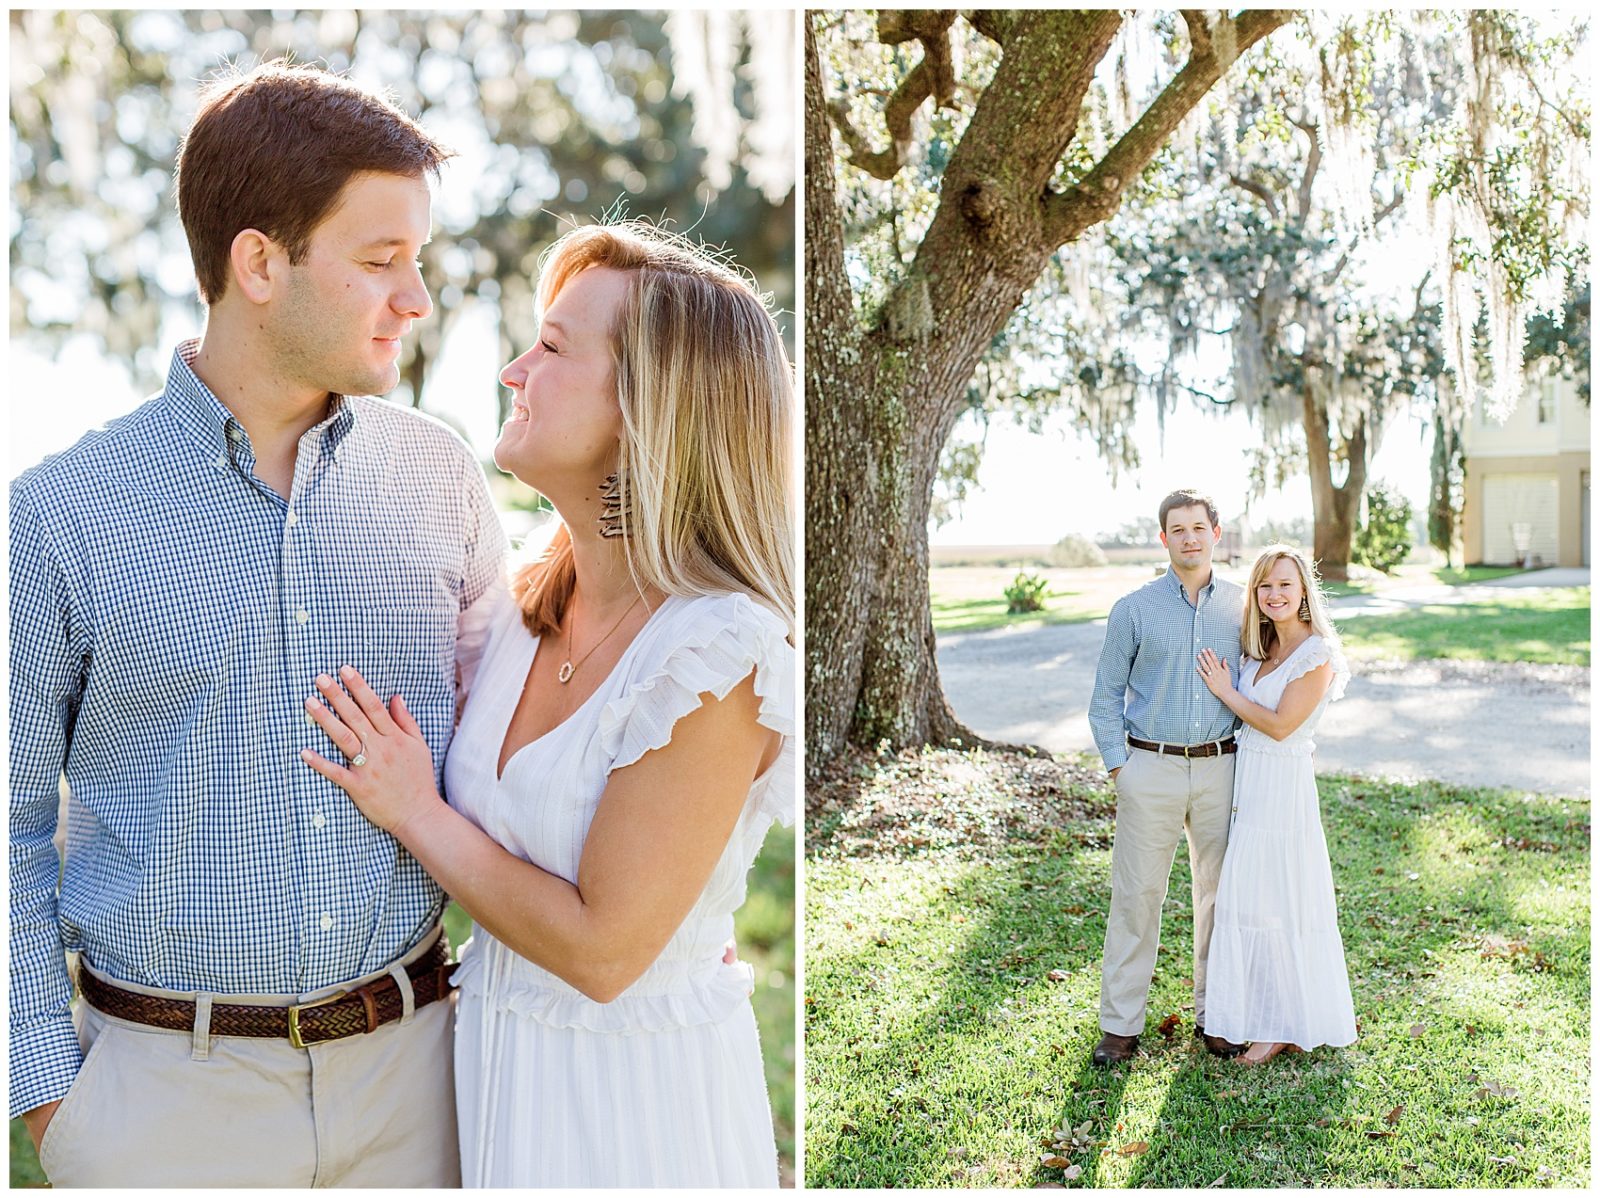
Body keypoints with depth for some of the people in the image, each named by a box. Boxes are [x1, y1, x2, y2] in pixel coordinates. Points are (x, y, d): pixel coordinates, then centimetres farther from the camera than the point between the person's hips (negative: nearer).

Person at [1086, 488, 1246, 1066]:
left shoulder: (1242, 606, 6)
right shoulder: (1134, 609, 0)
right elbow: (1106, 695, 4)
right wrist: (1118, 766, -3)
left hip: (1221, 766, 2)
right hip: (1151, 767, -2)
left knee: (1221, 892, 10)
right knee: (1137, 894, 0)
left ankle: (1214, 1015, 25)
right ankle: (1120, 1023, 10)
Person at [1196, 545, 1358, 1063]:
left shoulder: (1318, 654, -13)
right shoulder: (1262, 648, 11)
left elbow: (1280, 724, -16)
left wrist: (1225, 690, -8)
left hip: (1281, 786, -8)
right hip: (1246, 782, 8)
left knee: (1279, 904, 1)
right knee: (1249, 899, 13)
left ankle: (1289, 1025, 14)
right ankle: (1267, 1017, 26)